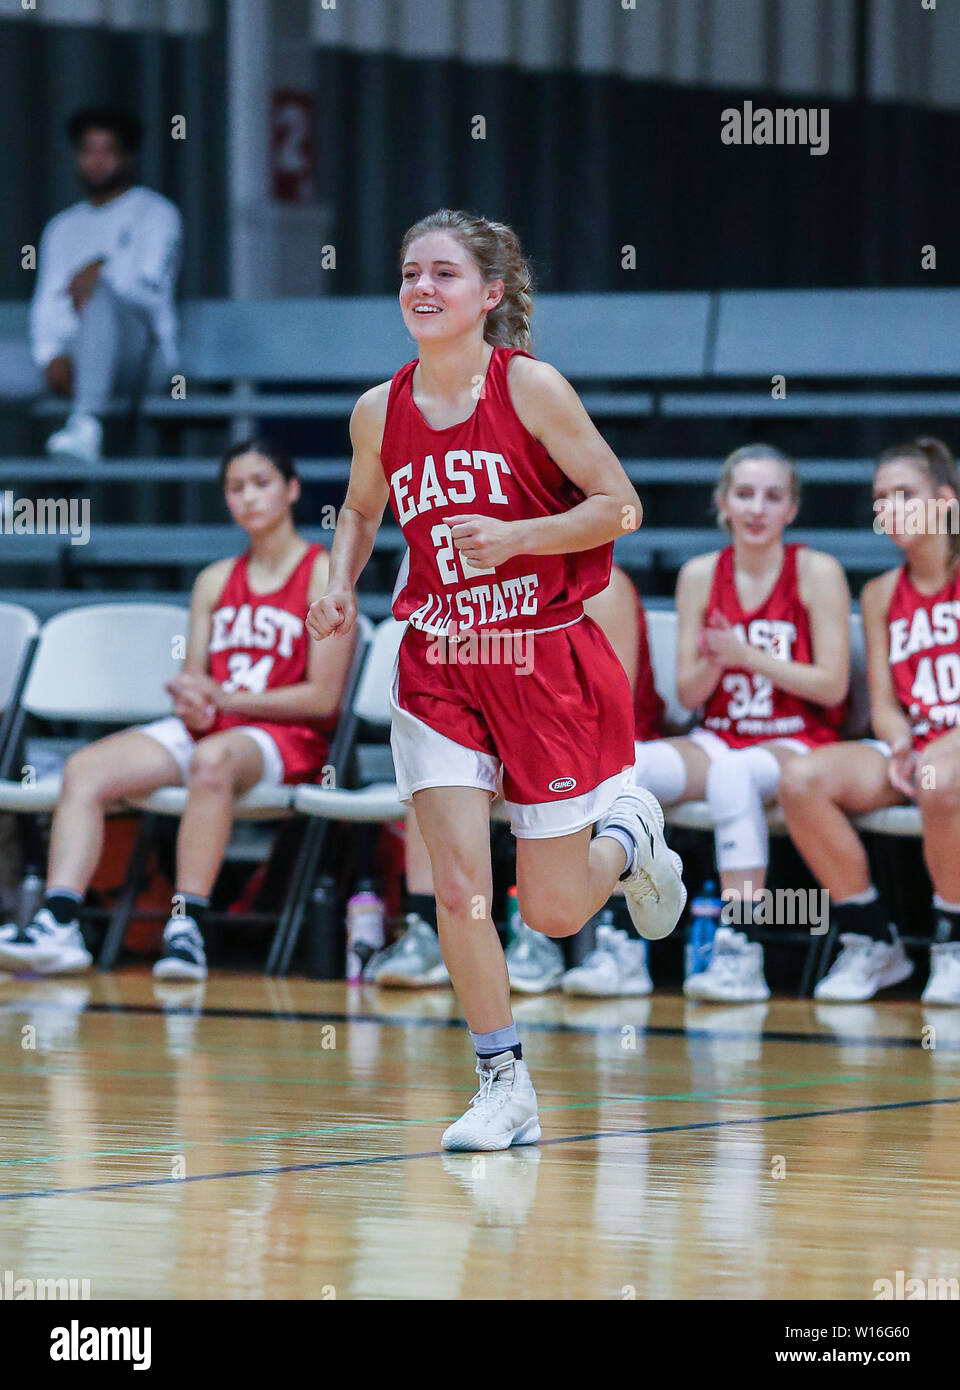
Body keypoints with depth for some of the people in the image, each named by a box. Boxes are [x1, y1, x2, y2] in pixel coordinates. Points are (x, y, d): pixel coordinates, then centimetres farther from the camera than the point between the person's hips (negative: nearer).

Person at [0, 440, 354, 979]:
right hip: (209, 729, 6)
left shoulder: (325, 574, 1)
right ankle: (59, 923, -34)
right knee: (87, 768, -20)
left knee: (212, 760, -42)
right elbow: (194, 680, 17)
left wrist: (225, 698, -10)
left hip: (286, 738, -6)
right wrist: (192, 706, -8)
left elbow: (323, 697, -6)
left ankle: (189, 924, -44)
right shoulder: (216, 581, 20)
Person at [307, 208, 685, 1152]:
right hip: (438, 667, 3)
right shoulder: (380, 411, 0)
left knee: (551, 912, 3)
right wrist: (341, 585, 2)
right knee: (458, 889, -8)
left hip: (546, 659, -3)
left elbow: (619, 506, -10)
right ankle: (505, 1089, 5)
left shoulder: (529, 386, -12)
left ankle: (628, 834, 37)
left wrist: (513, 537, -22)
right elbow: (360, 509, 21)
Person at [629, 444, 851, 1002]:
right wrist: (713, 662, -15)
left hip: (796, 742, -4)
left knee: (732, 773, -40)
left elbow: (832, 685, -8)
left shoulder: (817, 573, -3)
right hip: (717, 738, 4)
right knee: (628, 765, -28)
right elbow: (689, 695, 8)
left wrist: (748, 656, -16)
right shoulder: (701, 576, 8)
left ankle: (740, 951, -40)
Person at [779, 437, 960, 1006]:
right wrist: (901, 743, -12)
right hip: (912, 748, 5)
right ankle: (871, 942, -11)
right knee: (802, 781, -24)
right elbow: (884, 704, 12)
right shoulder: (882, 595, 16)